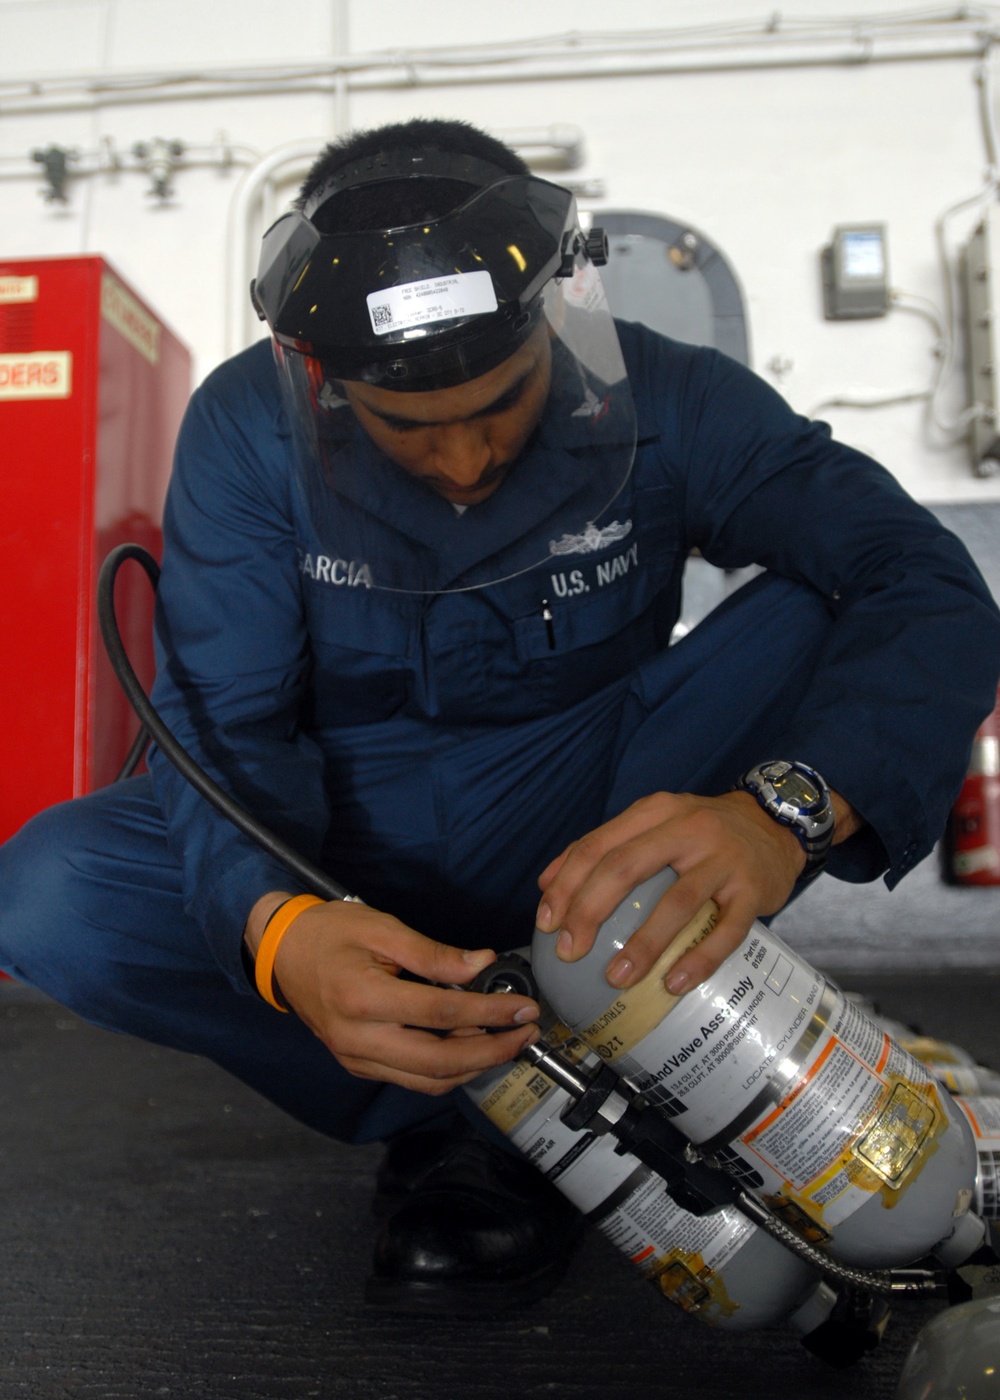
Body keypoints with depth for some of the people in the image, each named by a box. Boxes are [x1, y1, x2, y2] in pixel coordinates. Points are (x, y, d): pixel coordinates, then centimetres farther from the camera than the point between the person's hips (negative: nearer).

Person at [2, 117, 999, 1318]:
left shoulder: (665, 402, -15)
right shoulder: (249, 429, -13)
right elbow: (222, 720, -18)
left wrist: (784, 805, -47)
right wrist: (277, 929, -41)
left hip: (585, 828, 0)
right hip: (344, 858, 1)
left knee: (823, 622, -24)